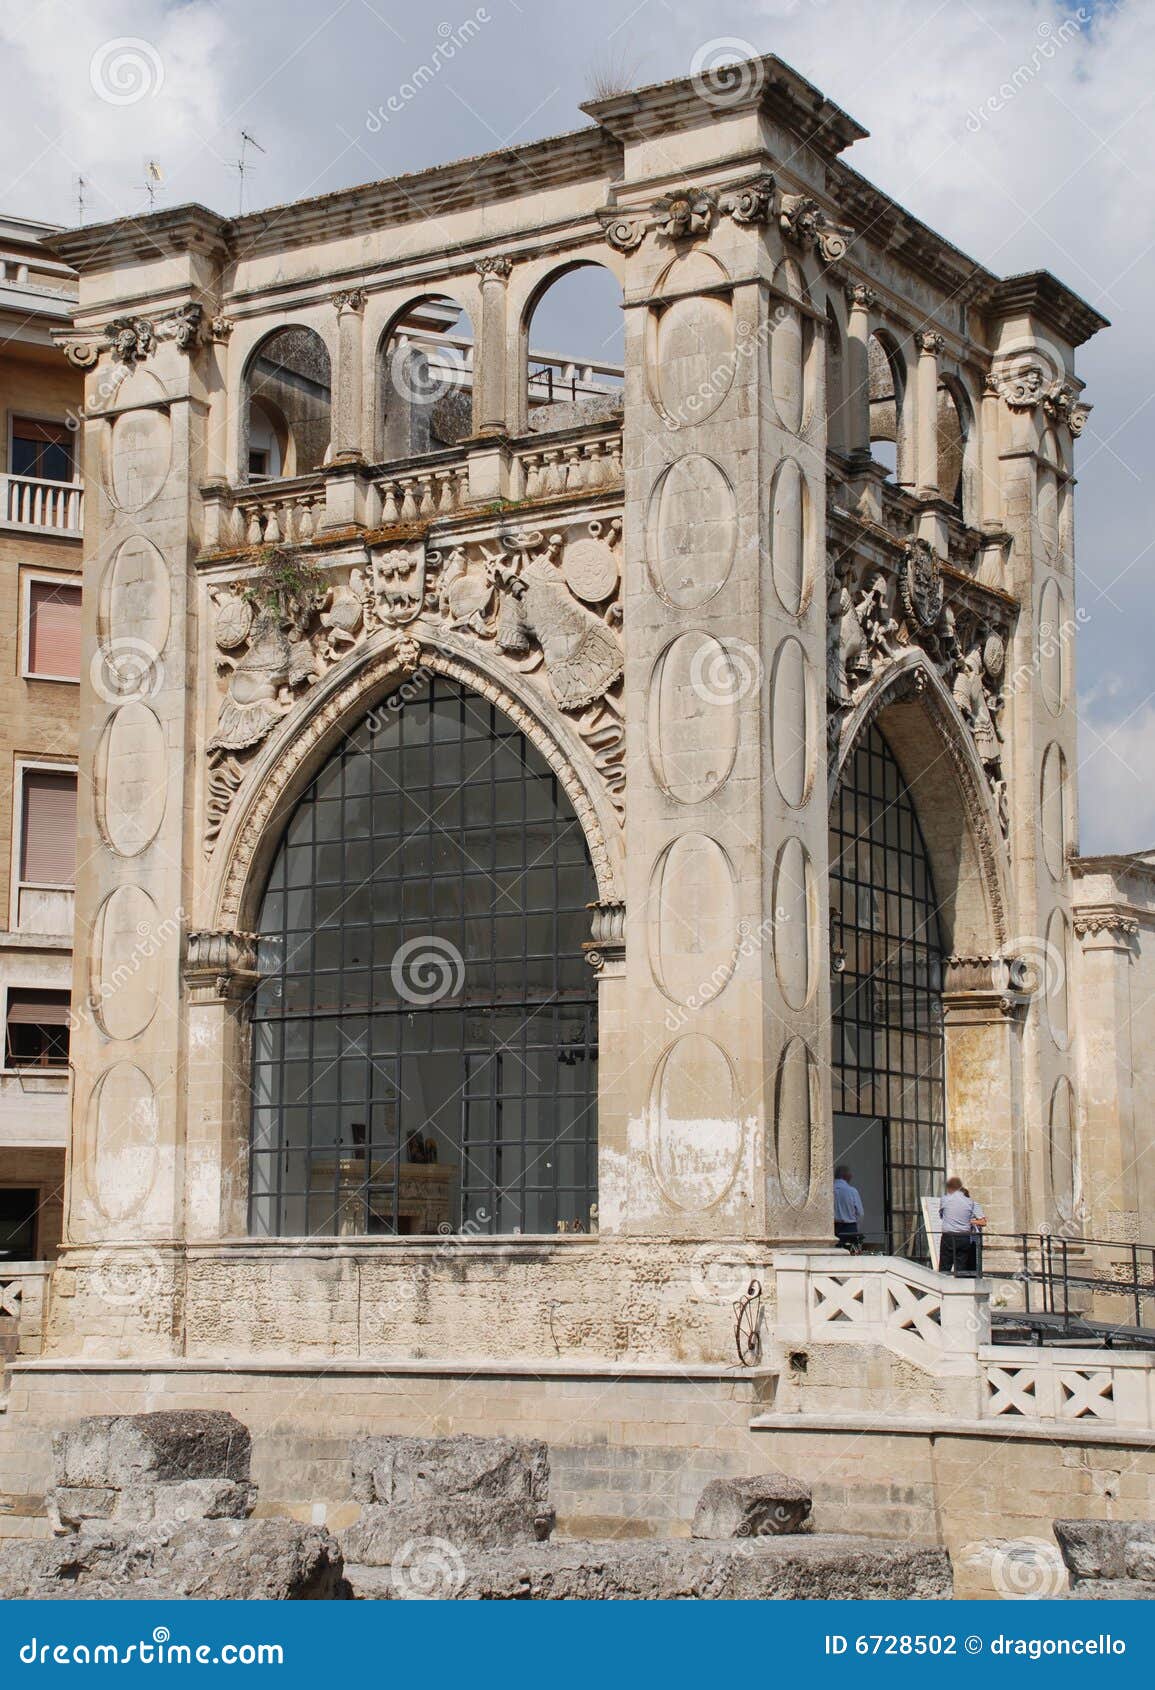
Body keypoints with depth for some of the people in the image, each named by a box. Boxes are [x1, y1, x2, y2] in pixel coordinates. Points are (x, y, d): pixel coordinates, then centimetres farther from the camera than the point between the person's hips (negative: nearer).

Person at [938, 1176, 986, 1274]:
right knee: (961, 1269, 6)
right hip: (964, 1239, 2)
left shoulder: (945, 1198, -2)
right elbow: (983, 1222, 0)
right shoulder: (970, 1201, 3)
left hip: (948, 1237, -2)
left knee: (944, 1269, 2)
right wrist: (969, 1221, 11)